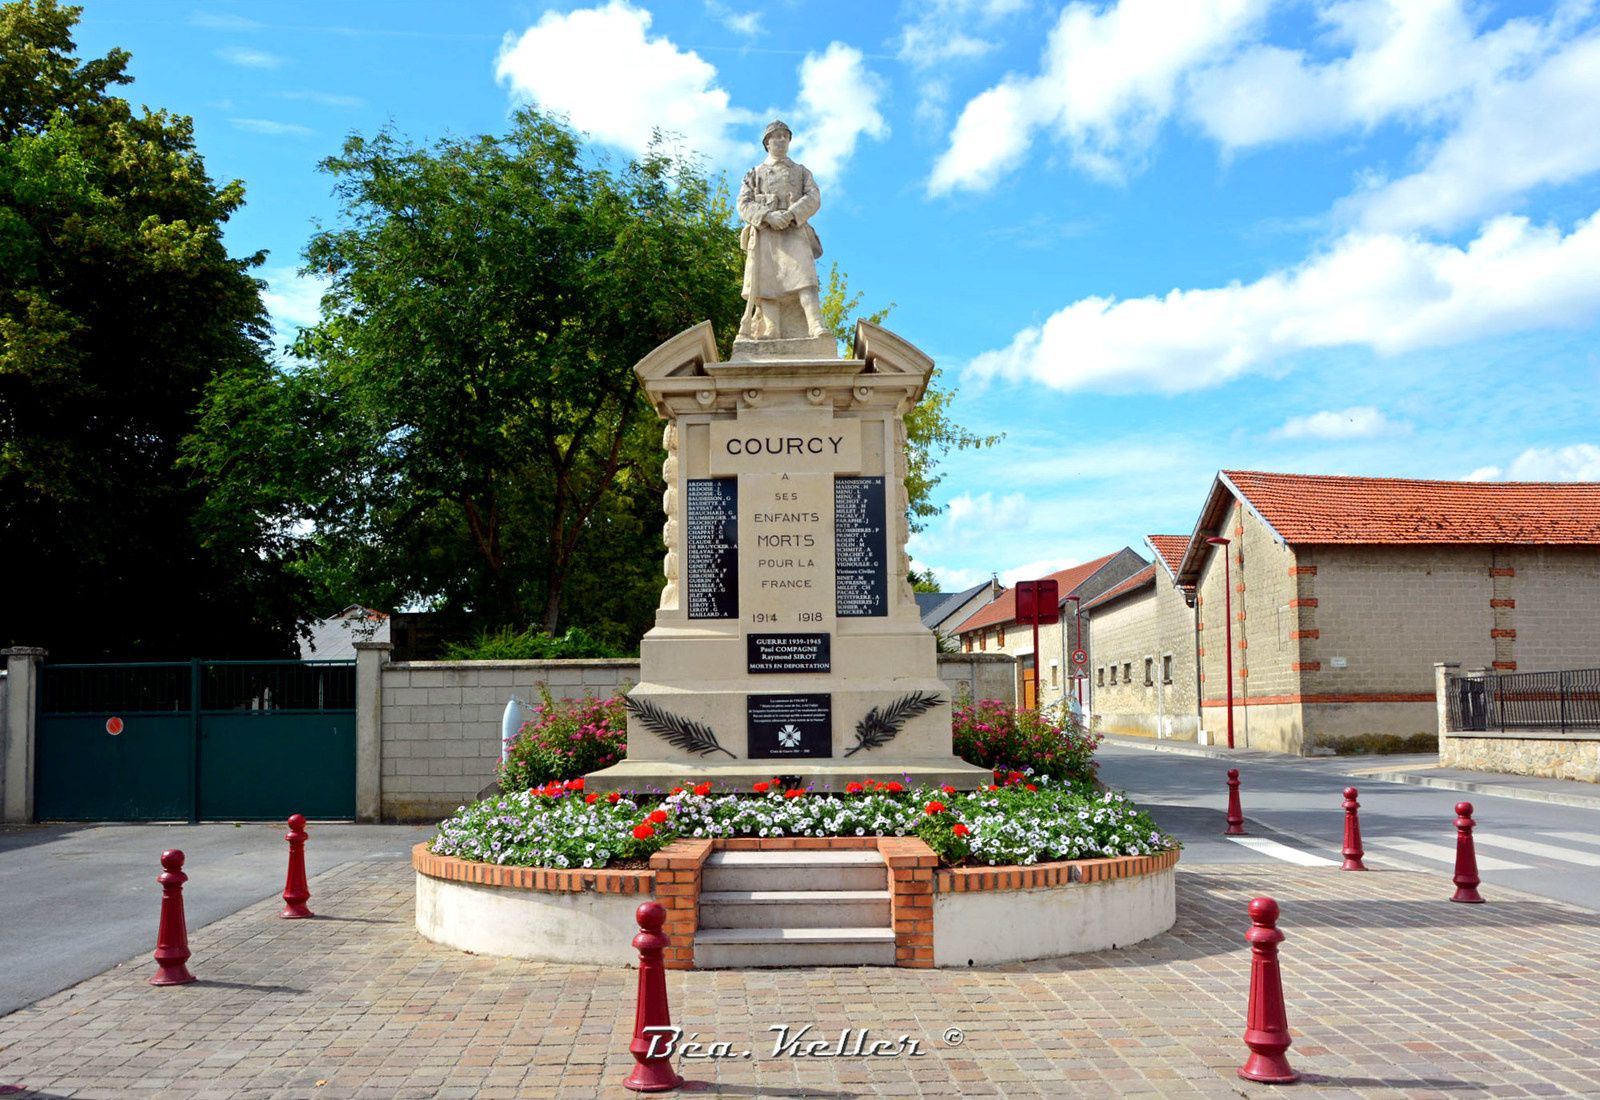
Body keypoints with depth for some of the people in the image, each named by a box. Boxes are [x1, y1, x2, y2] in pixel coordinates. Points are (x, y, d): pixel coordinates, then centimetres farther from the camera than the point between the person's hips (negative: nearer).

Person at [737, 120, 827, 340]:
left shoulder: (801, 171, 25)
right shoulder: (754, 173, 23)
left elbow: (814, 198, 8)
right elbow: (744, 204, 8)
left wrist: (790, 214, -12)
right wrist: (768, 216, -12)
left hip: (794, 231, -1)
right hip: (764, 232, 1)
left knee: (802, 274, -23)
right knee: (767, 279, -16)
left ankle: (816, 326, -41)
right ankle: (771, 329, -27)